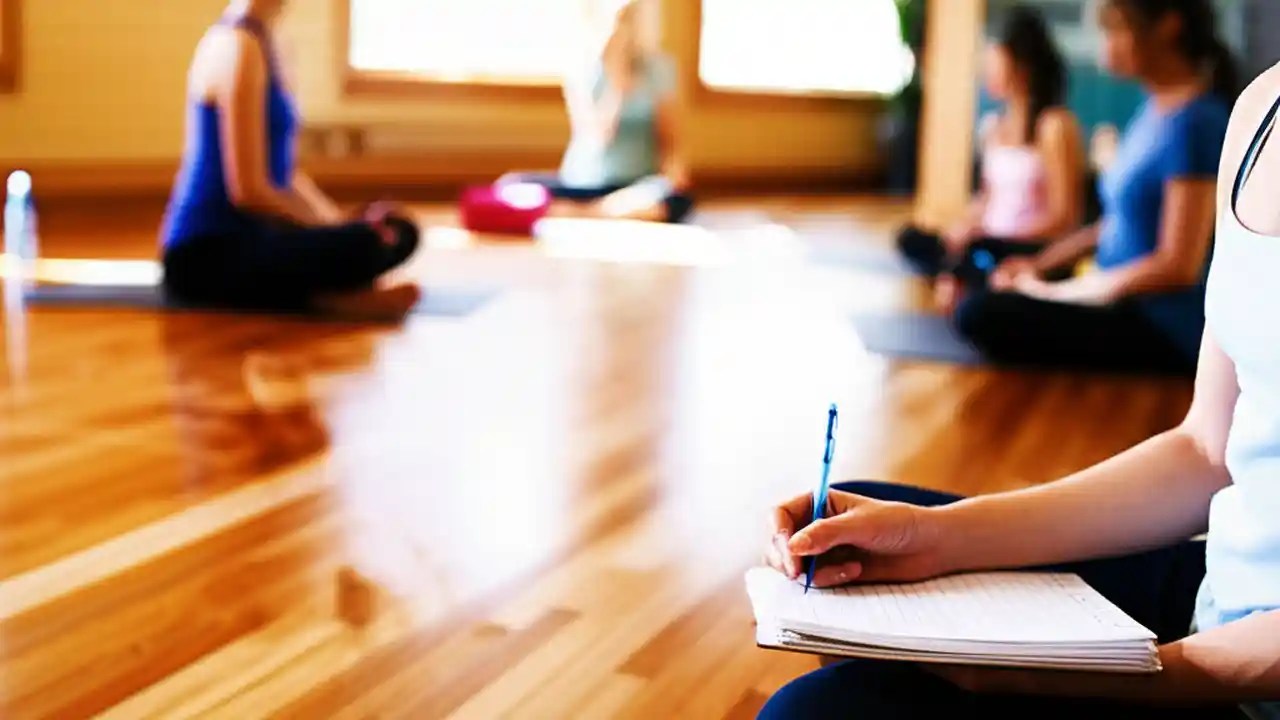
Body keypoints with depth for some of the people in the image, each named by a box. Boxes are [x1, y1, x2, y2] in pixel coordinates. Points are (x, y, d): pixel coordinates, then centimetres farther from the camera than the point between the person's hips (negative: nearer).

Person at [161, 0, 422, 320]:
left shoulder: (253, 38, 14)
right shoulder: (240, 48, -15)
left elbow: (281, 171, 19)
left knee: (397, 232, 10)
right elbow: (248, 190, -20)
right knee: (362, 245, -32)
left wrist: (338, 223, 8)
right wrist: (337, 229, -10)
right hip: (208, 254, -10)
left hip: (238, 239, 10)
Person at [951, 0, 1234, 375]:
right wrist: (1040, 264, 7)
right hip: (1129, 305, 10)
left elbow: (1178, 266, -22)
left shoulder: (1194, 122, -19)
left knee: (981, 316, -26)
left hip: (1166, 334, -10)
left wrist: (1052, 291, -17)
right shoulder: (1155, 109, 9)